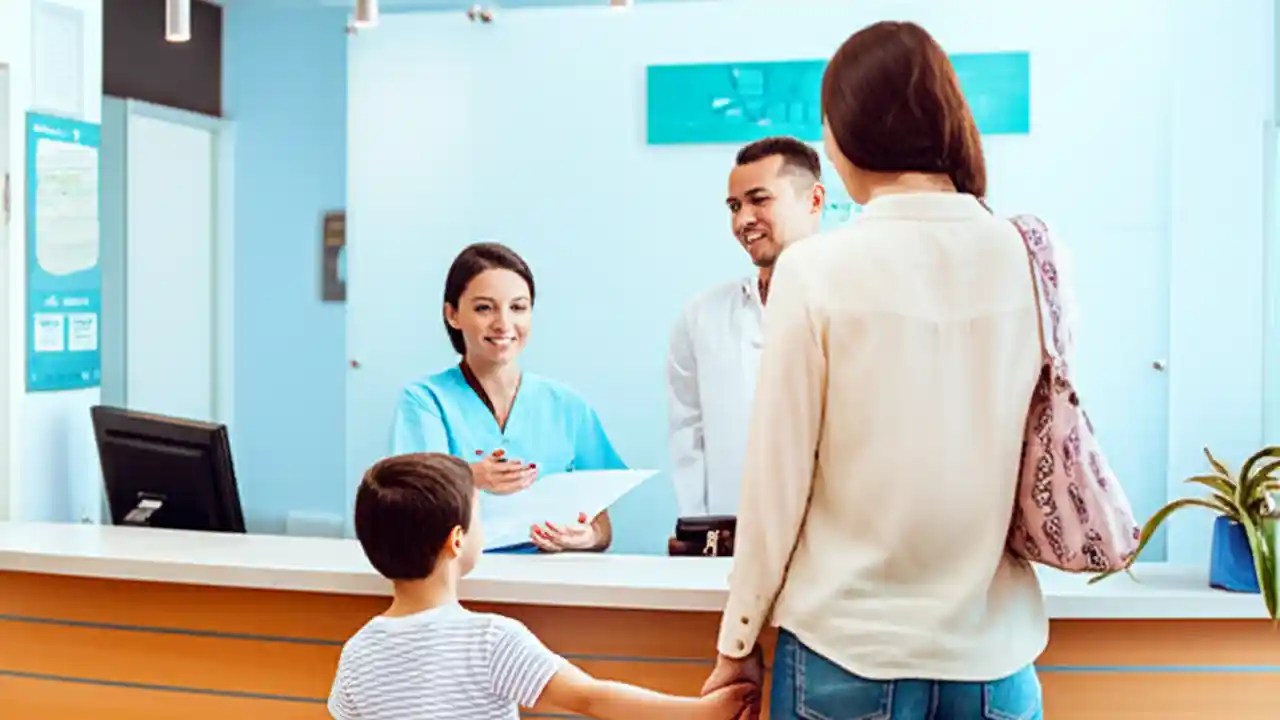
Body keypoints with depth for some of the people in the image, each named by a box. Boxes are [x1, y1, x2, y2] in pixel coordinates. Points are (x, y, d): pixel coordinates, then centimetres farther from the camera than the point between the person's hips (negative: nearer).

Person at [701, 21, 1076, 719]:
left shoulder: (815, 270, -13)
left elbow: (777, 480, -9)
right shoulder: (1031, 260, -4)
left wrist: (737, 644, 2)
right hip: (993, 654, 3)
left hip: (846, 652, -3)